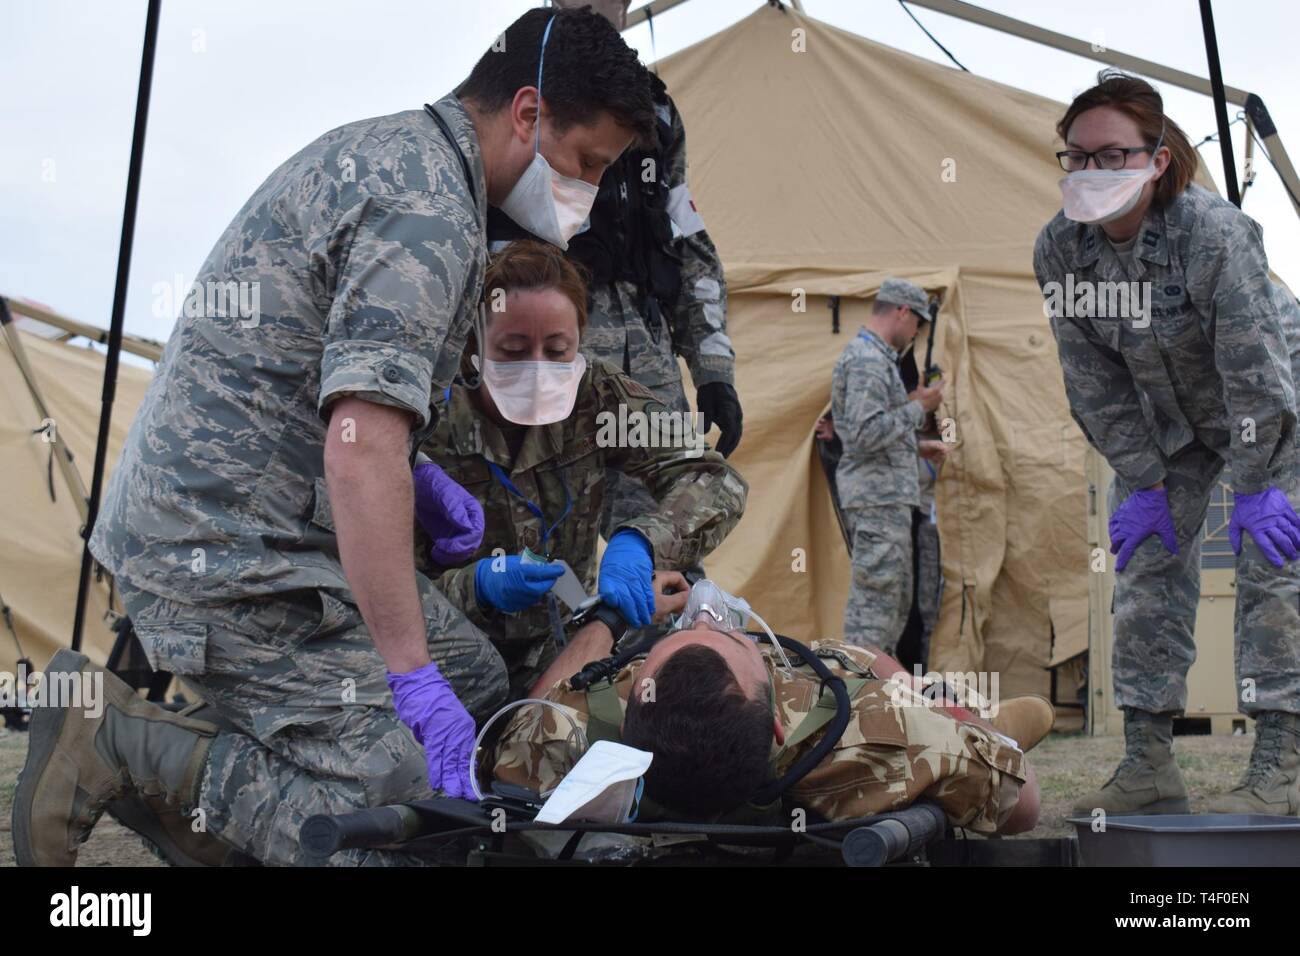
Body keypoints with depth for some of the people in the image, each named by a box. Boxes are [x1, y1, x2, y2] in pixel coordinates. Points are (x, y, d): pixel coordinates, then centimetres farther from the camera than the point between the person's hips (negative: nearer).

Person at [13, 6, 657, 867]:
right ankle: (118, 745, -9)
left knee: (478, 682, 16)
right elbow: (361, 452, -28)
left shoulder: (382, 150, 13)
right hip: (234, 558, -11)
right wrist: (415, 684, -27)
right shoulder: (432, 210, -19)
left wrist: (415, 471, 18)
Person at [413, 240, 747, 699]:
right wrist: (477, 586, -31)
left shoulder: (594, 394, -6)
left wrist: (637, 542, -31)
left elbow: (717, 484, -11)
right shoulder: (432, 425, -15)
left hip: (562, 652, 3)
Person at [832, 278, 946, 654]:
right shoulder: (868, 360, -14)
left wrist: (917, 448, 24)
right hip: (878, 496, -11)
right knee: (876, 594, -10)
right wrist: (918, 408, -14)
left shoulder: (873, 356, 21)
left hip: (886, 496, 11)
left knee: (897, 599, 14)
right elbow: (866, 432, -24)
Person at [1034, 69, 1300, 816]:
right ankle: (1149, 765, 3)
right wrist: (1140, 482, -13)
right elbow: (1096, 383, -10)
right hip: (1166, 415, 5)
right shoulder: (1059, 250, -17)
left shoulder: (1212, 231, -33)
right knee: (1147, 566, 0)